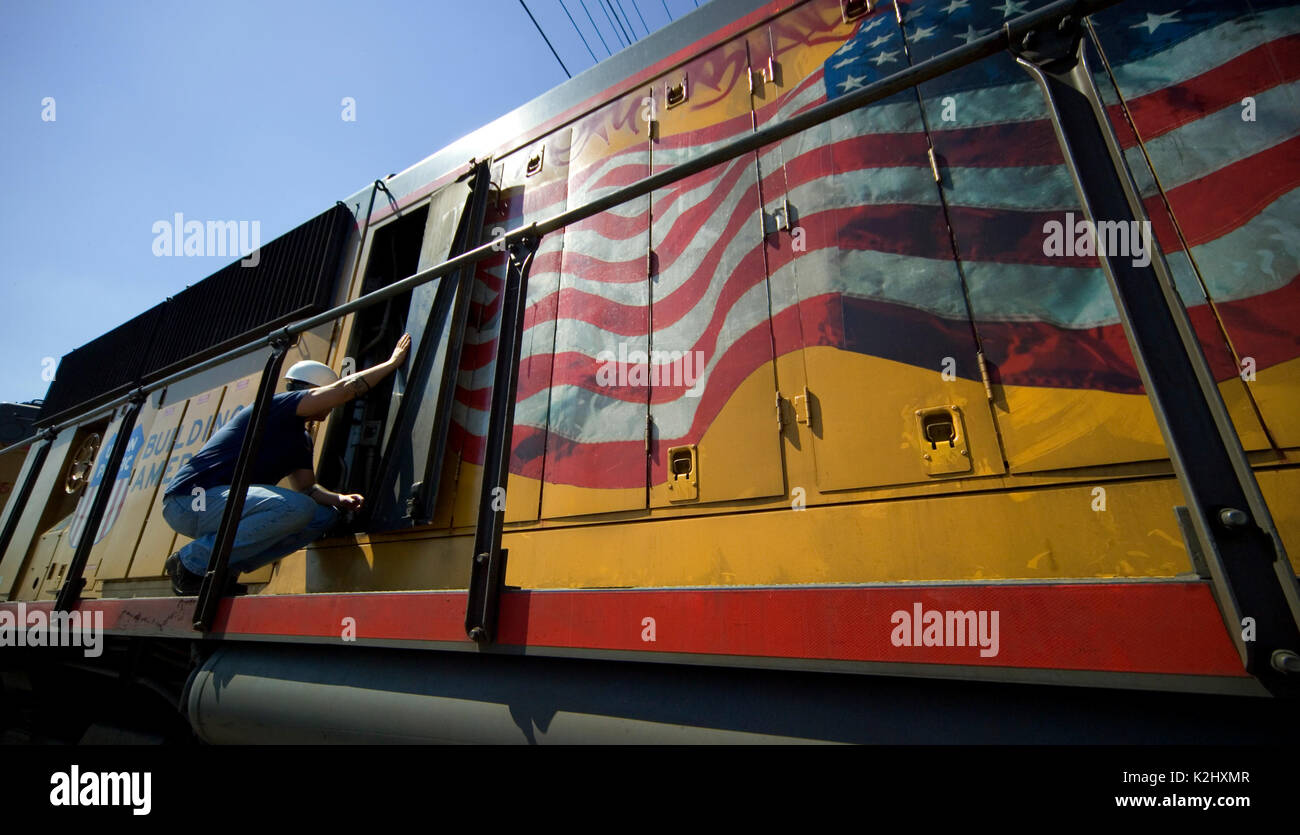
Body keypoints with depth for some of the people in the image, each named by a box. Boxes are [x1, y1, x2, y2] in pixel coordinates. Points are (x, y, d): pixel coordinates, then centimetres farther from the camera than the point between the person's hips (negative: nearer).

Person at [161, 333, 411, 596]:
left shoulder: (301, 438, 19)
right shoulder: (276, 405, -9)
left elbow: (306, 487, 13)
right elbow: (346, 387, -19)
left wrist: (338, 499, -7)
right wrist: (393, 361, -11)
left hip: (222, 500, 9)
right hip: (193, 498, -9)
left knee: (324, 515, 1)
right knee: (297, 508, -32)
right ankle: (193, 562, -13)